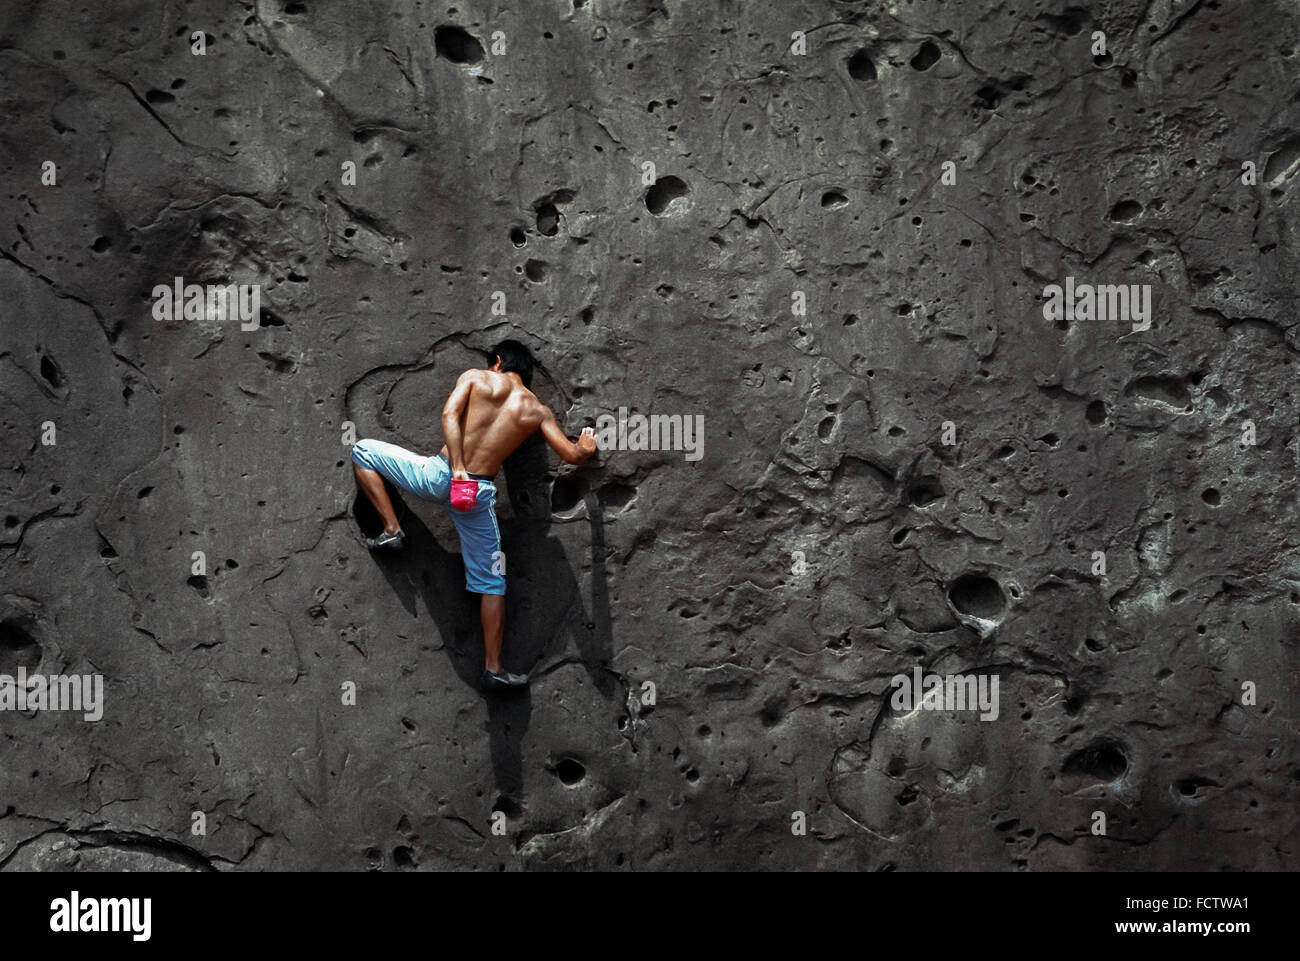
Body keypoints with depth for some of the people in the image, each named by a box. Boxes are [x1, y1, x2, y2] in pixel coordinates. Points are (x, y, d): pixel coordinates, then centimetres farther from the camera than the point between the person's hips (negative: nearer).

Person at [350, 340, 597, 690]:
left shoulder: (476, 377, 6)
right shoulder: (537, 410, 9)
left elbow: (449, 415, -11)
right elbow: (573, 455, 6)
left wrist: (458, 471, -15)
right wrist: (587, 447, 30)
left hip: (439, 474, -2)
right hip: (481, 493, 2)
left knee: (363, 451, 19)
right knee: (491, 582, 13)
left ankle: (391, 529, 10)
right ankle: (493, 667, 12)